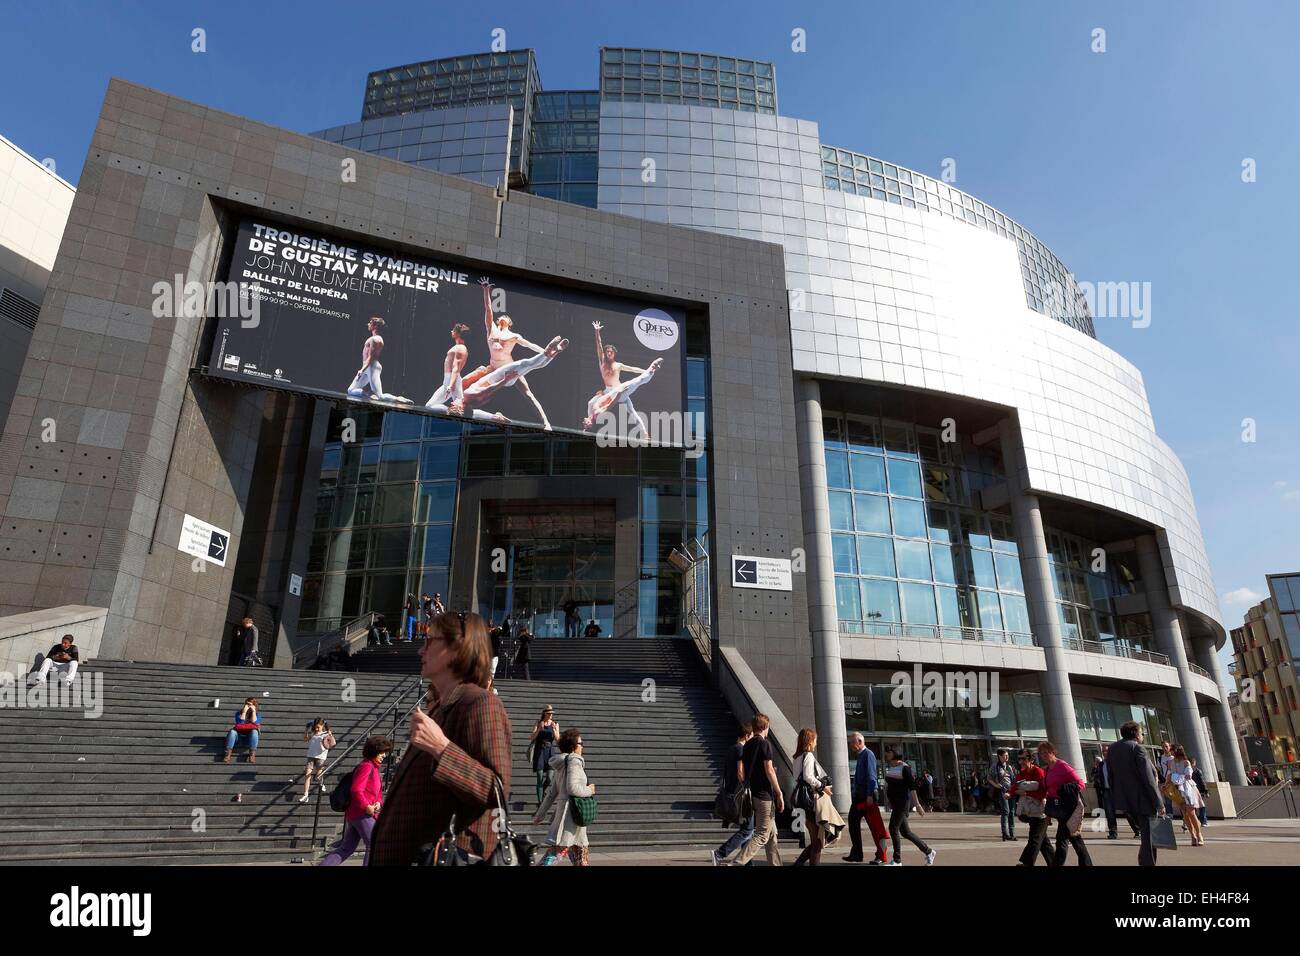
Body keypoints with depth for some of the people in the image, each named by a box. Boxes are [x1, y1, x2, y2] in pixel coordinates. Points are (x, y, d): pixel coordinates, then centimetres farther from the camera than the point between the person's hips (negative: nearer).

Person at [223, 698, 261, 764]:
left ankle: (252, 755, -45)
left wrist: (253, 711, -9)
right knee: (232, 731, -29)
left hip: (251, 736, -1)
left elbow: (255, 723, -11)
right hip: (239, 734, 1)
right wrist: (244, 712, -13)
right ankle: (228, 754, -39)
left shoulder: (257, 714, 7)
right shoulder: (239, 713, 8)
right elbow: (240, 723, -9)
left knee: (254, 731, -35)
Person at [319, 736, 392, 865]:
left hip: (354, 814, 10)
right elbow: (356, 790, -23)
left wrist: (378, 803, 0)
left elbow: (377, 792, 19)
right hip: (361, 814, -10)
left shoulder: (374, 768, 18)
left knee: (346, 848, 11)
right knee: (374, 845, -2)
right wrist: (367, 807, -23)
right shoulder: (366, 766, -14)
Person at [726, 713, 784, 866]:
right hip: (765, 795, -8)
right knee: (762, 836, -6)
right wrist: (779, 794, -11)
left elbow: (743, 771, 13)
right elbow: (769, 771, -16)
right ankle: (736, 863, -16)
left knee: (772, 834, 17)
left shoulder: (747, 745, 11)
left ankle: (775, 864, 20)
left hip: (752, 793, 8)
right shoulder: (764, 744, -11)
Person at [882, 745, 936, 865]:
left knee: (893, 828, -12)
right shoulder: (889, 768, 14)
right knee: (905, 832, 10)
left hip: (903, 801, -8)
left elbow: (912, 786, -12)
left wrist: (917, 804, -15)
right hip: (895, 802, 8)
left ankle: (897, 860, -5)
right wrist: (891, 804, 21)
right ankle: (928, 852, 25)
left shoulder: (904, 768, -10)